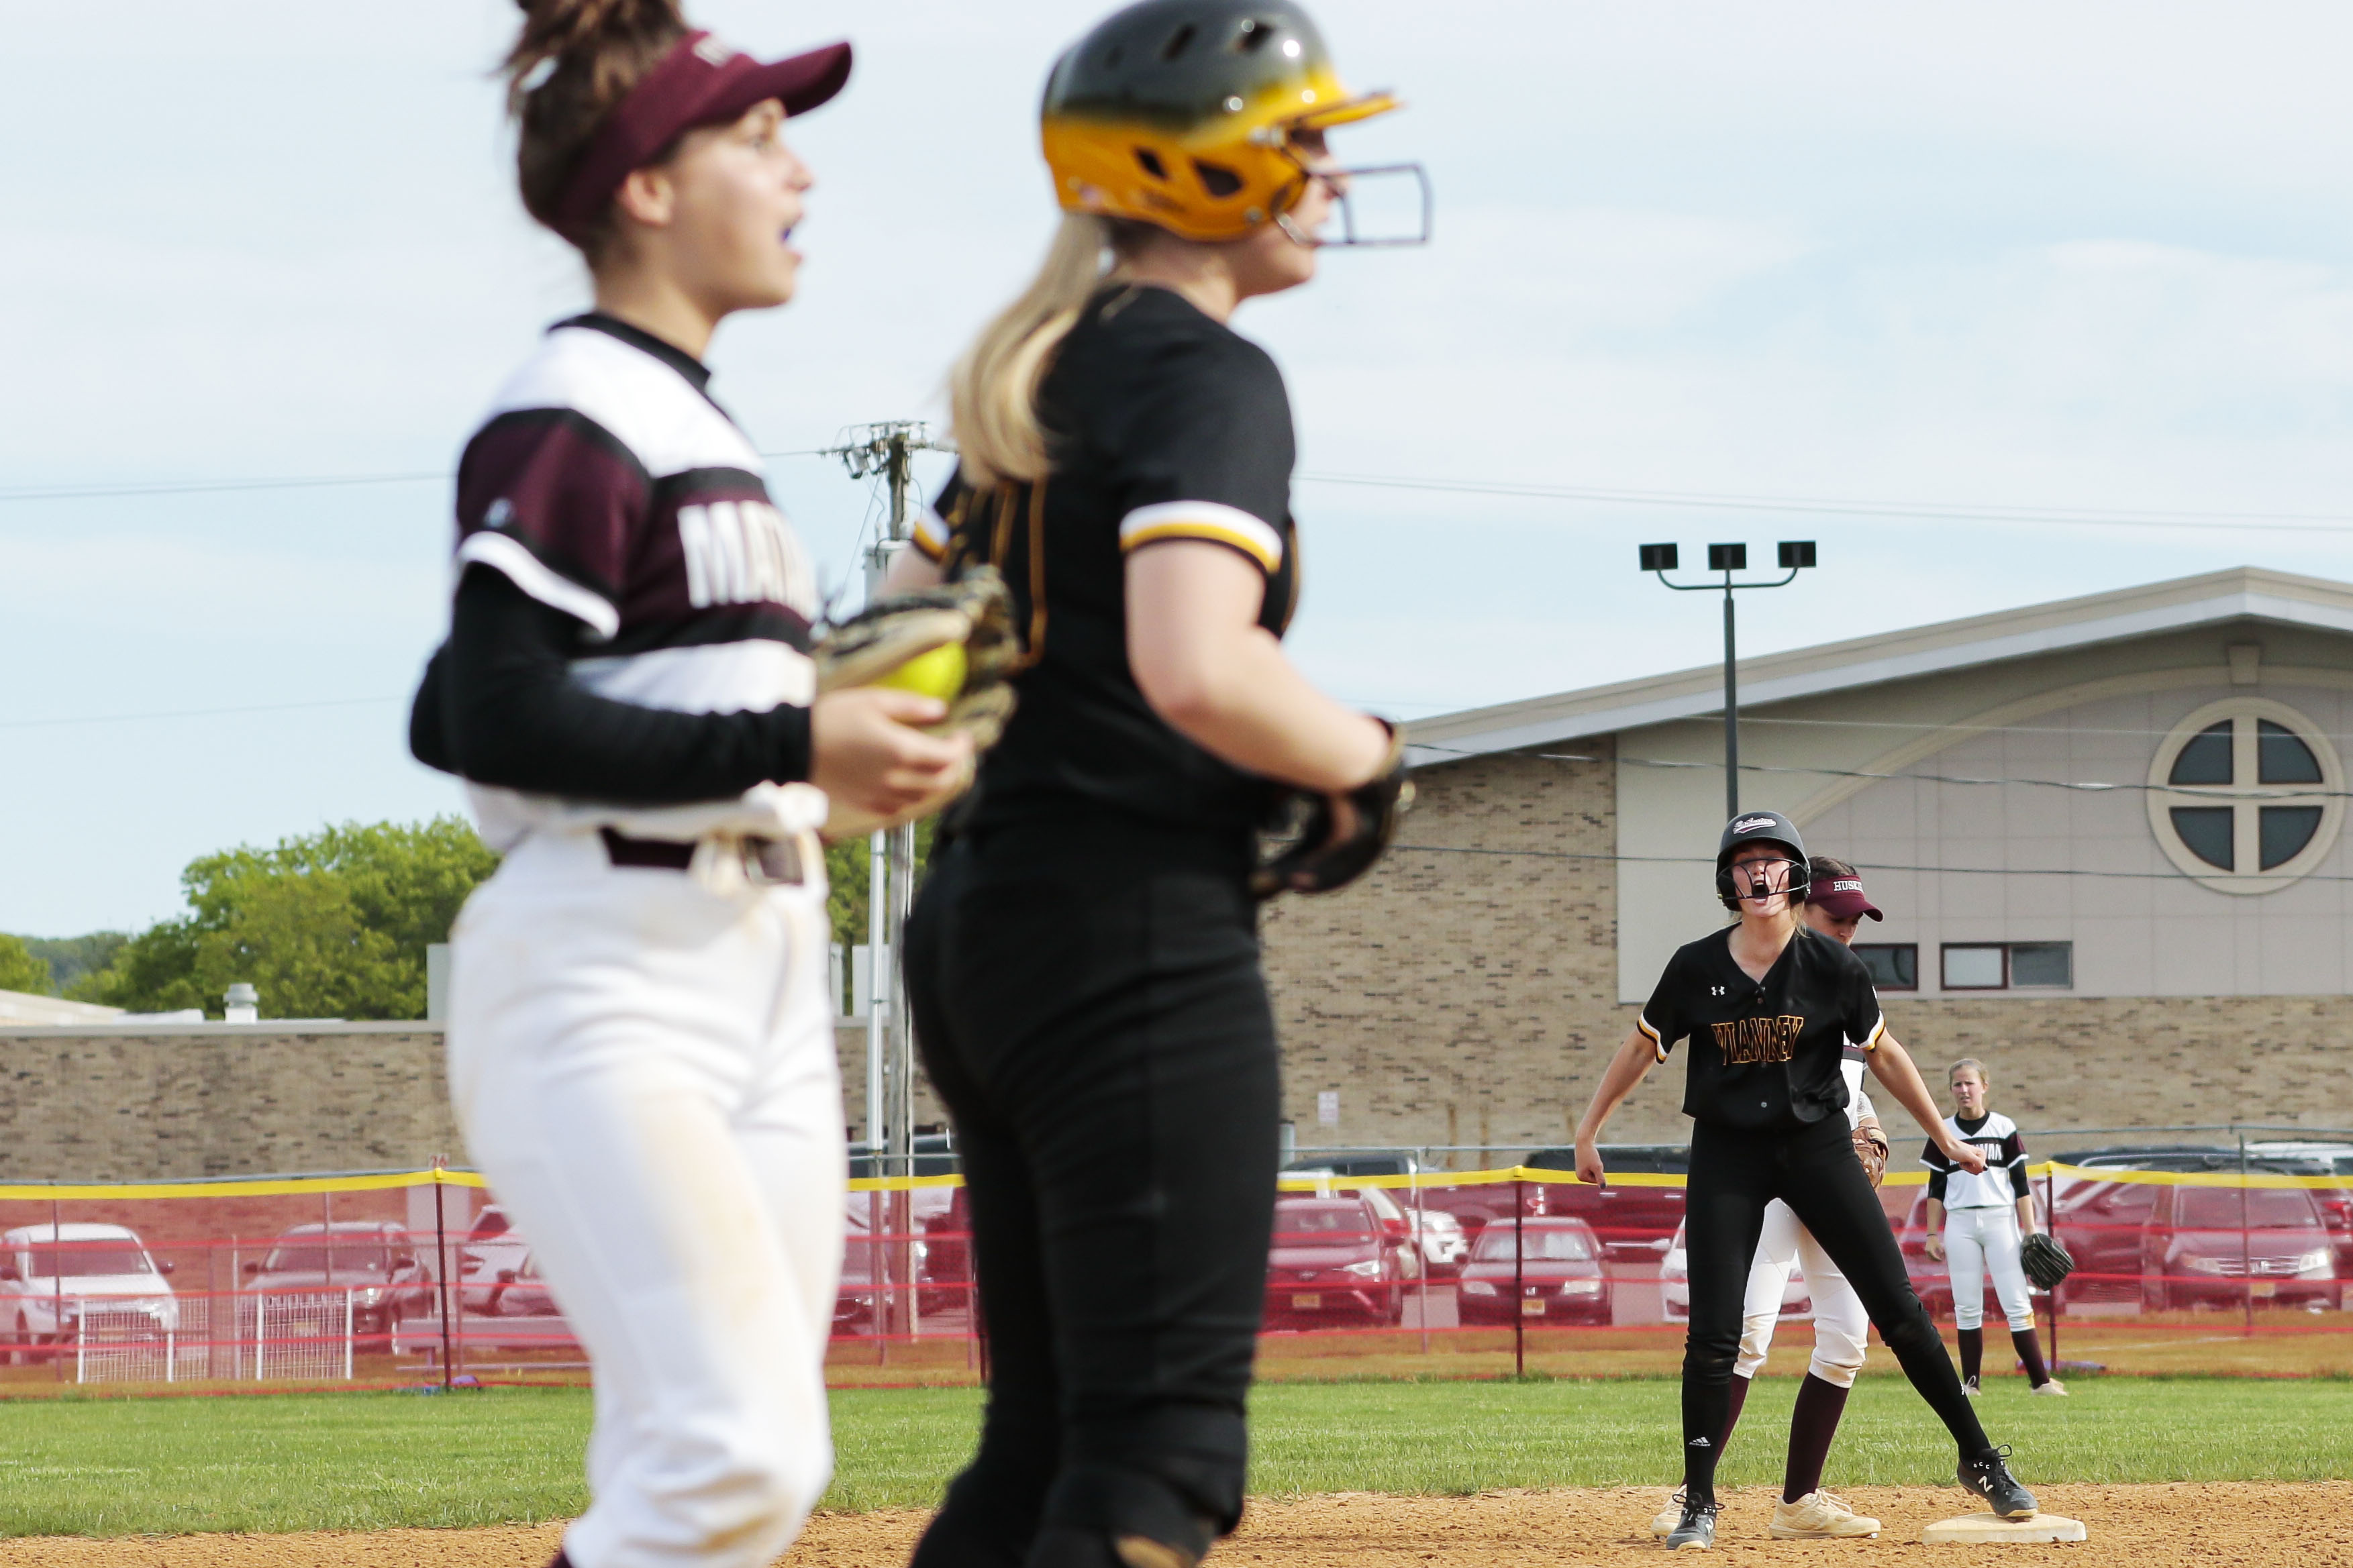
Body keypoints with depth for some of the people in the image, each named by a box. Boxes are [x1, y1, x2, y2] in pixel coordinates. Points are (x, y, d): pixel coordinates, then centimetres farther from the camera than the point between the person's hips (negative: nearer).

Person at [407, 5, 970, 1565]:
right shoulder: (572, 416, -9)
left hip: (763, 987, 10)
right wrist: (787, 746, -20)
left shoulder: (695, 425, 19)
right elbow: (495, 719, -19)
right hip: (606, 986, -10)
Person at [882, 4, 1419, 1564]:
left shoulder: (1039, 381, 17)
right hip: (1140, 942, -9)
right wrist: (1368, 762, -10)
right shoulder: (1205, 376, -11)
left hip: (981, 916, 10)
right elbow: (1196, 666, -26)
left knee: (1047, 1436, 13)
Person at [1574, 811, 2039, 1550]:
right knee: (1713, 1335, -6)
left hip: (1816, 1147, 0)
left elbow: (1884, 1055, 4)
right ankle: (1698, 1504, 5)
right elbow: (1641, 1048, 8)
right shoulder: (1696, 967, -5)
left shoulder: (1831, 966, -6)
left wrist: (1945, 1137, 8)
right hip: (1726, 1156, 0)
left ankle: (1981, 1461, 7)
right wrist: (1588, 1131, 11)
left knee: (1899, 1311, -4)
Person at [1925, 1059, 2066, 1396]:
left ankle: (2040, 1380, -7)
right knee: (1966, 1306, 0)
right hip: (1959, 1224, 2)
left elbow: (2020, 1184, 3)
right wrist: (1932, 1234, 4)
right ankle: (1970, 1381, 5)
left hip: (2000, 1220, -2)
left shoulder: (2004, 1128, 4)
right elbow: (1936, 1189, 10)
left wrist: (2030, 1230, -3)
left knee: (2016, 1304, -7)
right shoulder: (1944, 1132, 8)